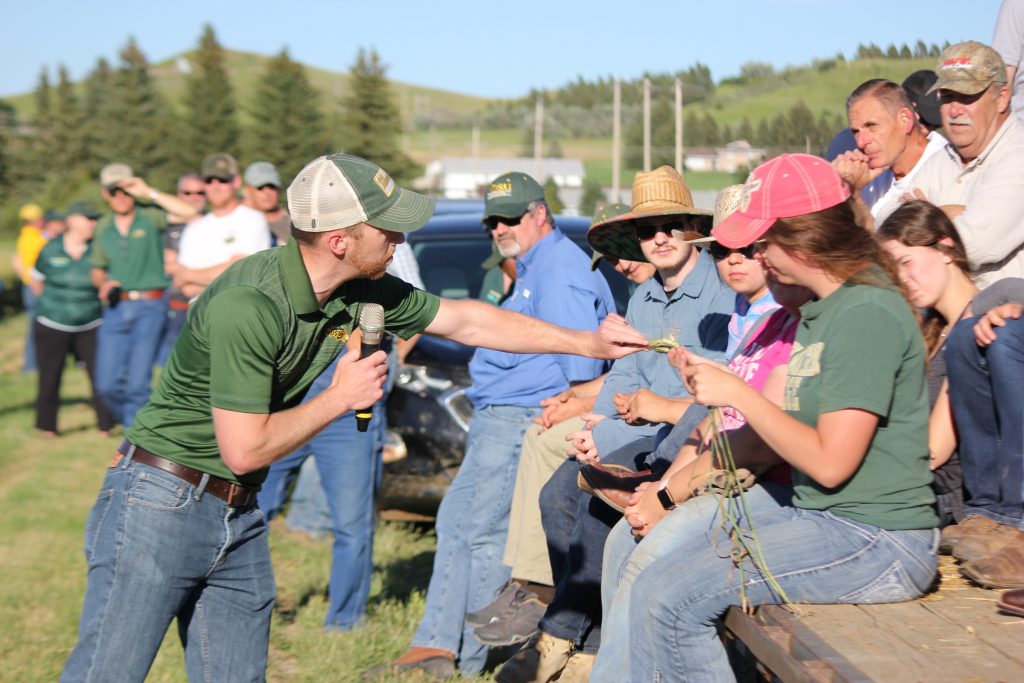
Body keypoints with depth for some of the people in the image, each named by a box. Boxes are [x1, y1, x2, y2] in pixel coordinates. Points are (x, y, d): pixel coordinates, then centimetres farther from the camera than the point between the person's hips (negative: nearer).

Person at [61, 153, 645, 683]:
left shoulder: (362, 293, -2)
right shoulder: (248, 305, -27)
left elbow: (467, 321, 11)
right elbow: (244, 449, -23)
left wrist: (588, 342, 14)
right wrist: (341, 398, -13)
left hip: (240, 513, 8)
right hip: (161, 504, -8)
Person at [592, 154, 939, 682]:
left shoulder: (868, 313, -18)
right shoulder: (820, 309, 14)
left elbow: (829, 462, -22)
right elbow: (772, 440, 14)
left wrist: (737, 394, -13)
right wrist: (673, 491, 8)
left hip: (875, 540, -10)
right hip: (810, 510, 10)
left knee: (668, 596, -19)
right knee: (631, 545, 7)